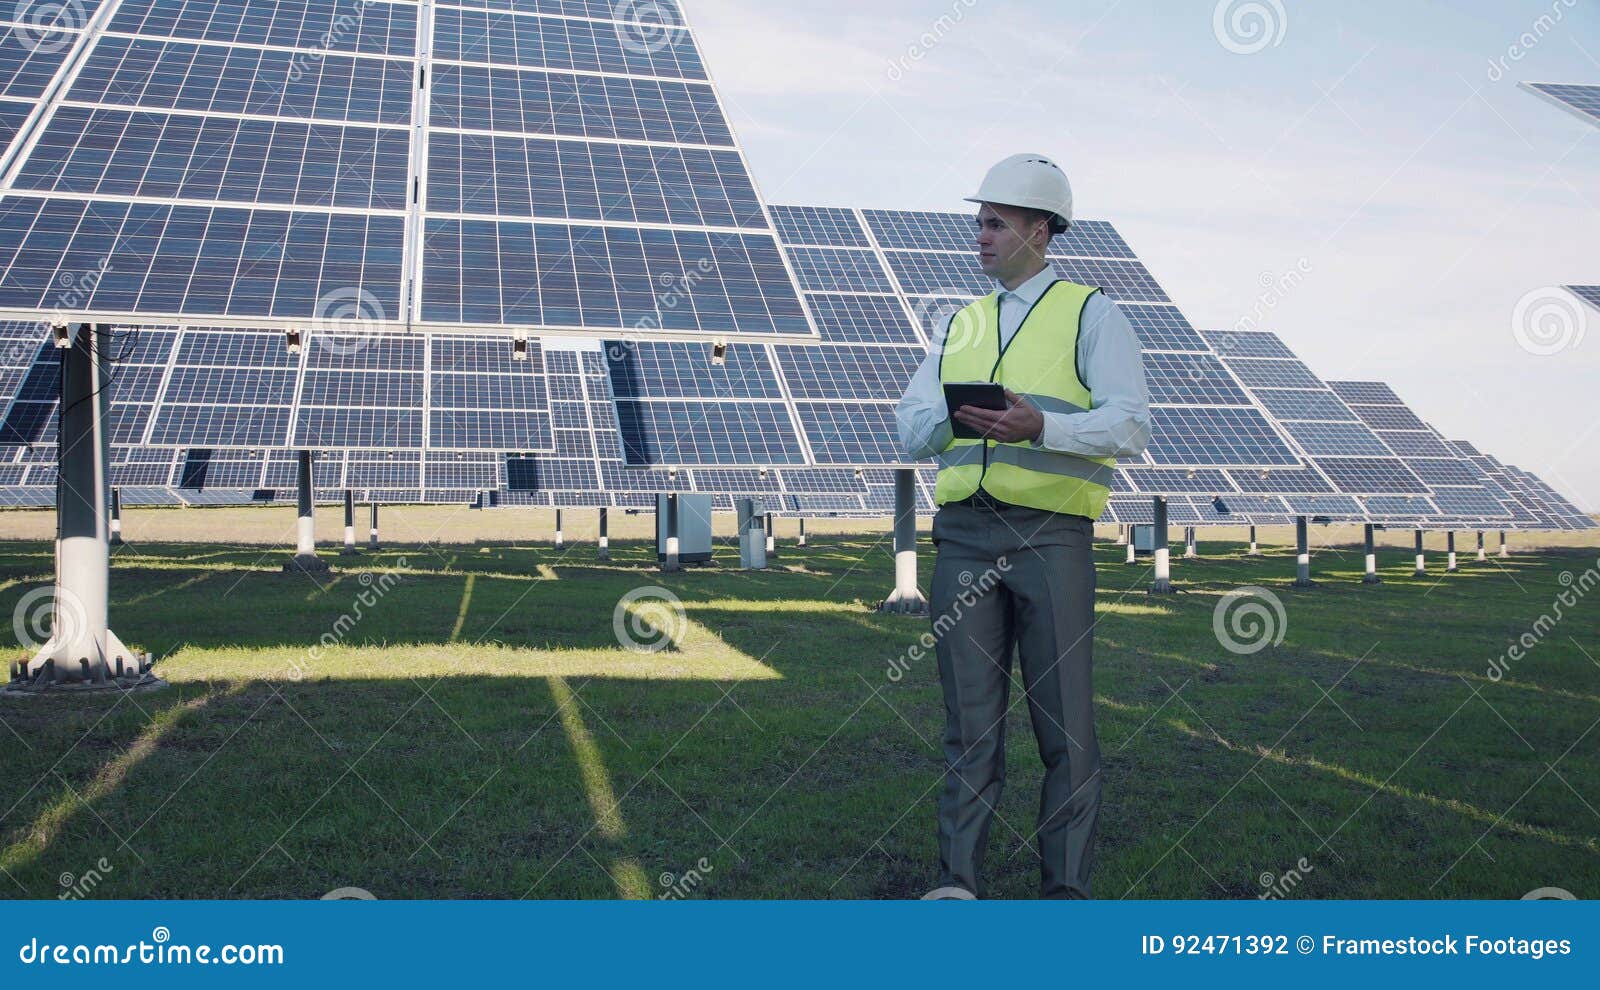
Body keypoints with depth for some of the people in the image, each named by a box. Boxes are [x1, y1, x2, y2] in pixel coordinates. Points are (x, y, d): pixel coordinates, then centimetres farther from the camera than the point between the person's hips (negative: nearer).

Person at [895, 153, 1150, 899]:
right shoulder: (961, 324, 20)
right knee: (970, 719, 6)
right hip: (964, 534, 4)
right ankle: (958, 881, 13)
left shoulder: (1090, 313, 6)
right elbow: (911, 427, 14)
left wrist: (1040, 426, -22)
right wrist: (959, 416, -9)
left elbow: (1129, 426, -6)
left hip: (1050, 535, -4)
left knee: (1066, 724, 1)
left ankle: (1065, 889, 12)